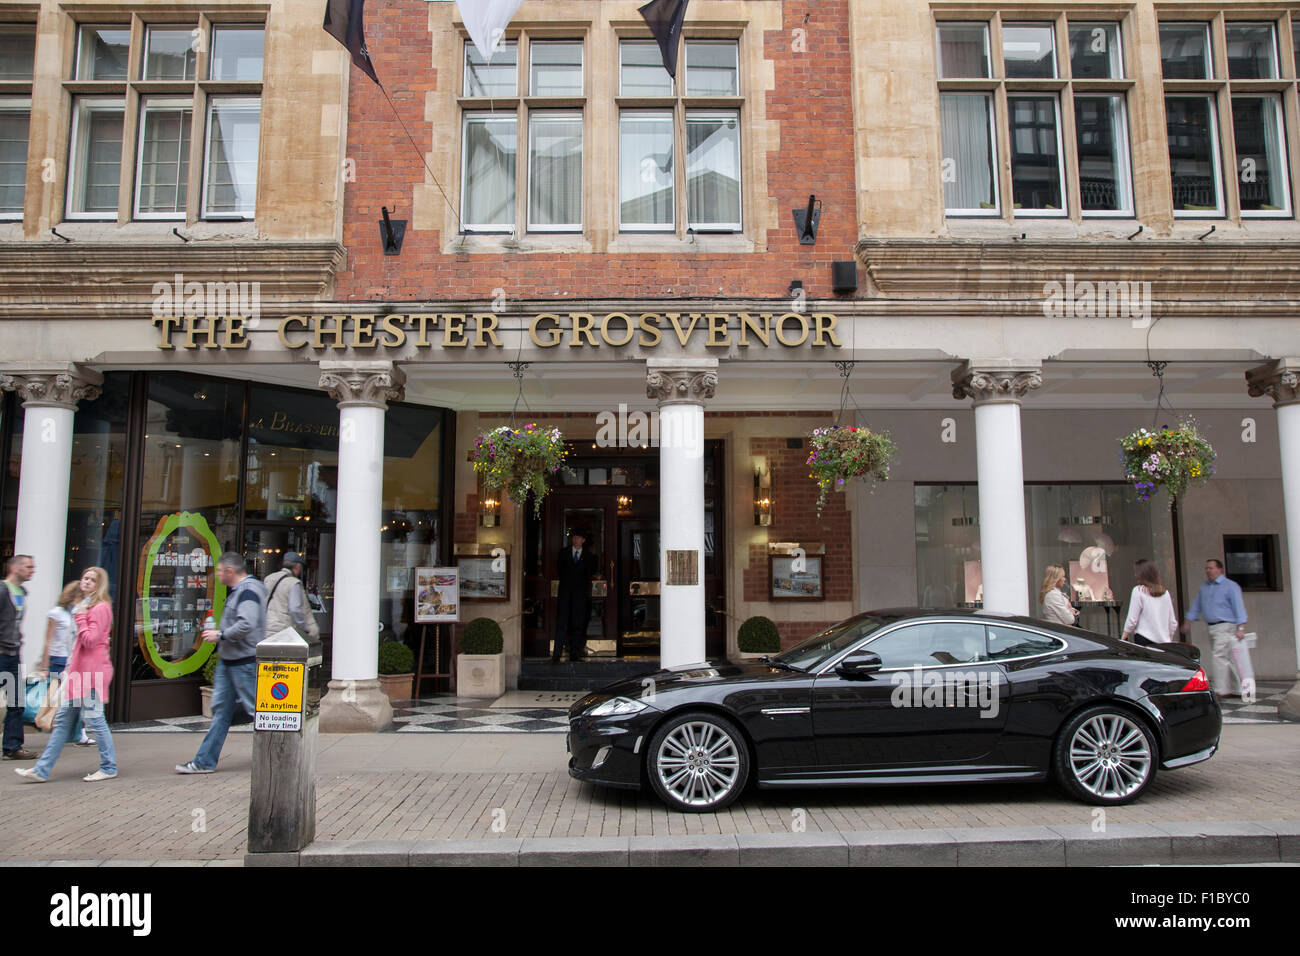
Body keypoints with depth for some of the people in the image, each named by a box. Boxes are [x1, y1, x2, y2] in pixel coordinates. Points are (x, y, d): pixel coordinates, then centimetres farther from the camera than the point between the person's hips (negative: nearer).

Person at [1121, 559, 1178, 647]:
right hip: (1165, 640, 5)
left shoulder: (1138, 591, -6)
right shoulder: (1165, 592, 11)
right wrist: (1169, 640, 24)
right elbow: (1173, 621, 13)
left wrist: (1123, 639, 3)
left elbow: (1132, 620, -7)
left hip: (1144, 640, -5)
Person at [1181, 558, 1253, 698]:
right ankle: (1242, 690, 12)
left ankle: (1220, 690, -5)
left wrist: (1241, 628, -17)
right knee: (1231, 659, 9)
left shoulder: (1231, 586, -4)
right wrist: (1188, 622, 19)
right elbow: (1196, 606, 24)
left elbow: (1239, 607, -10)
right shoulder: (1204, 588, 16)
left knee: (1218, 657, -10)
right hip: (1212, 628, 7)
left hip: (1225, 627, -7)